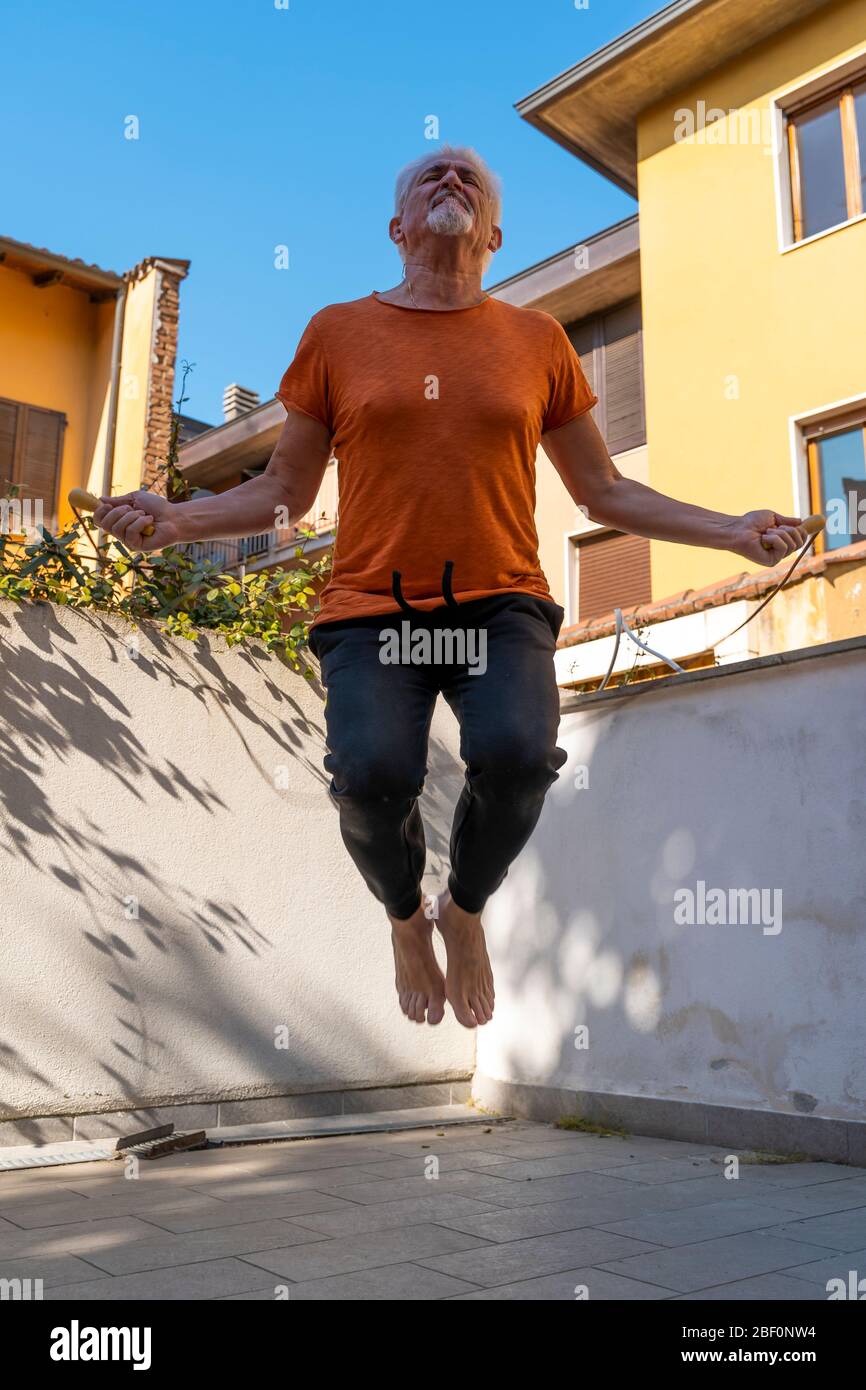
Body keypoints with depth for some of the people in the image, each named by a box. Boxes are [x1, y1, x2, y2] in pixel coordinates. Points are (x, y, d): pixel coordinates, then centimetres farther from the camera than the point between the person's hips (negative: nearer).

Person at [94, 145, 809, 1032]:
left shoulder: (537, 341, 12)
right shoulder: (338, 333, 10)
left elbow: (604, 493, 17)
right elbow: (285, 492, 12)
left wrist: (733, 532, 6)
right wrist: (175, 519, -5)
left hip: (501, 606, 1)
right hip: (372, 610, 0)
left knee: (516, 757, -28)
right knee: (373, 777, -27)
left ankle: (465, 911, 9)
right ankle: (406, 918, 12)